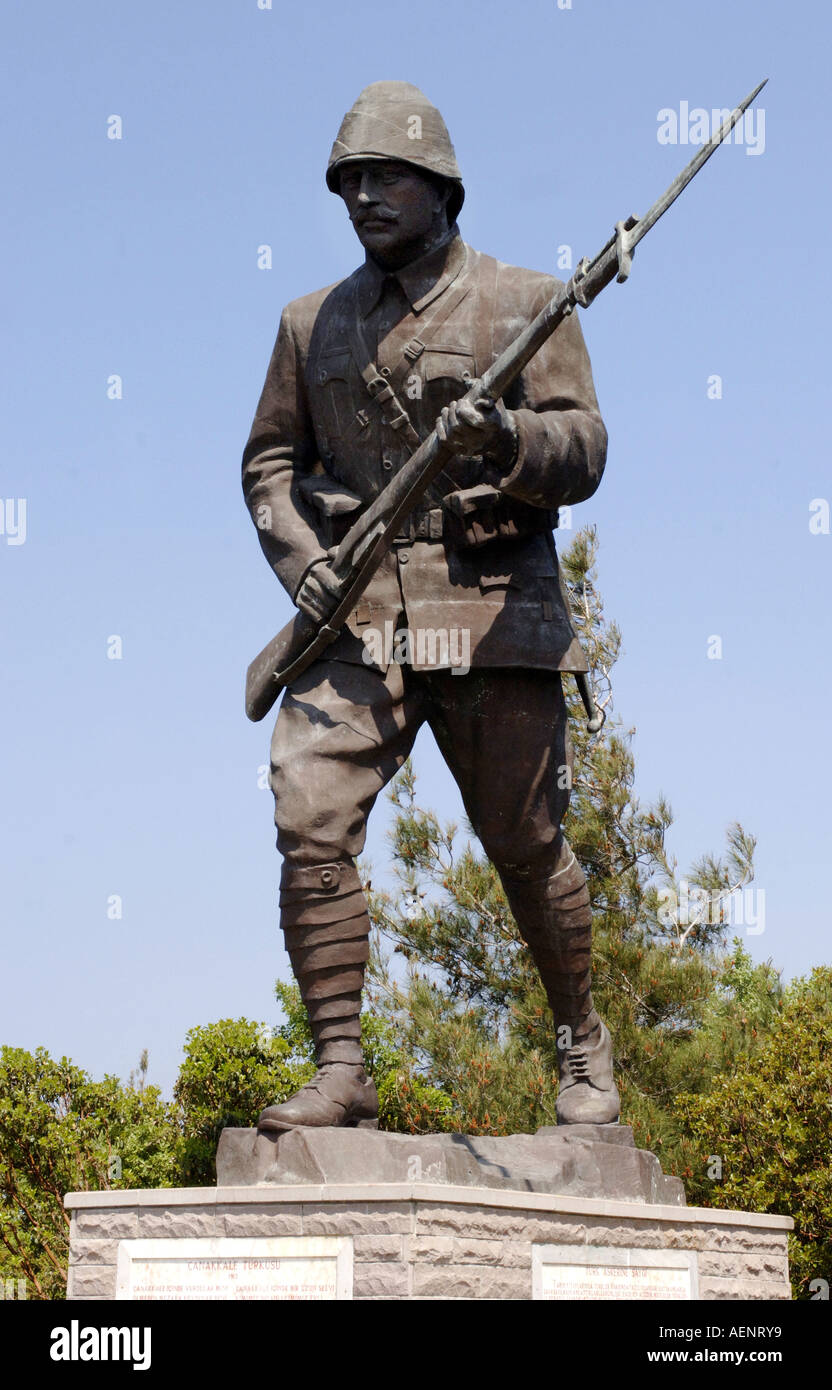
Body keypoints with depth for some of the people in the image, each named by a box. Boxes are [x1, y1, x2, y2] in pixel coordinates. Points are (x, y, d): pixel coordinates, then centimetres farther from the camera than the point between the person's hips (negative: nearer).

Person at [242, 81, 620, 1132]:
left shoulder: (524, 304, 7)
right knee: (310, 824, -14)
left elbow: (583, 455, -1)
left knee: (526, 847, 4)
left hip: (493, 613, -2)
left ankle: (582, 1043, 26)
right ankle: (339, 1070, -8)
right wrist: (299, 557, -1)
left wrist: (504, 436, -23)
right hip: (355, 618, 2)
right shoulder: (313, 324, 16)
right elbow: (270, 457, 18)